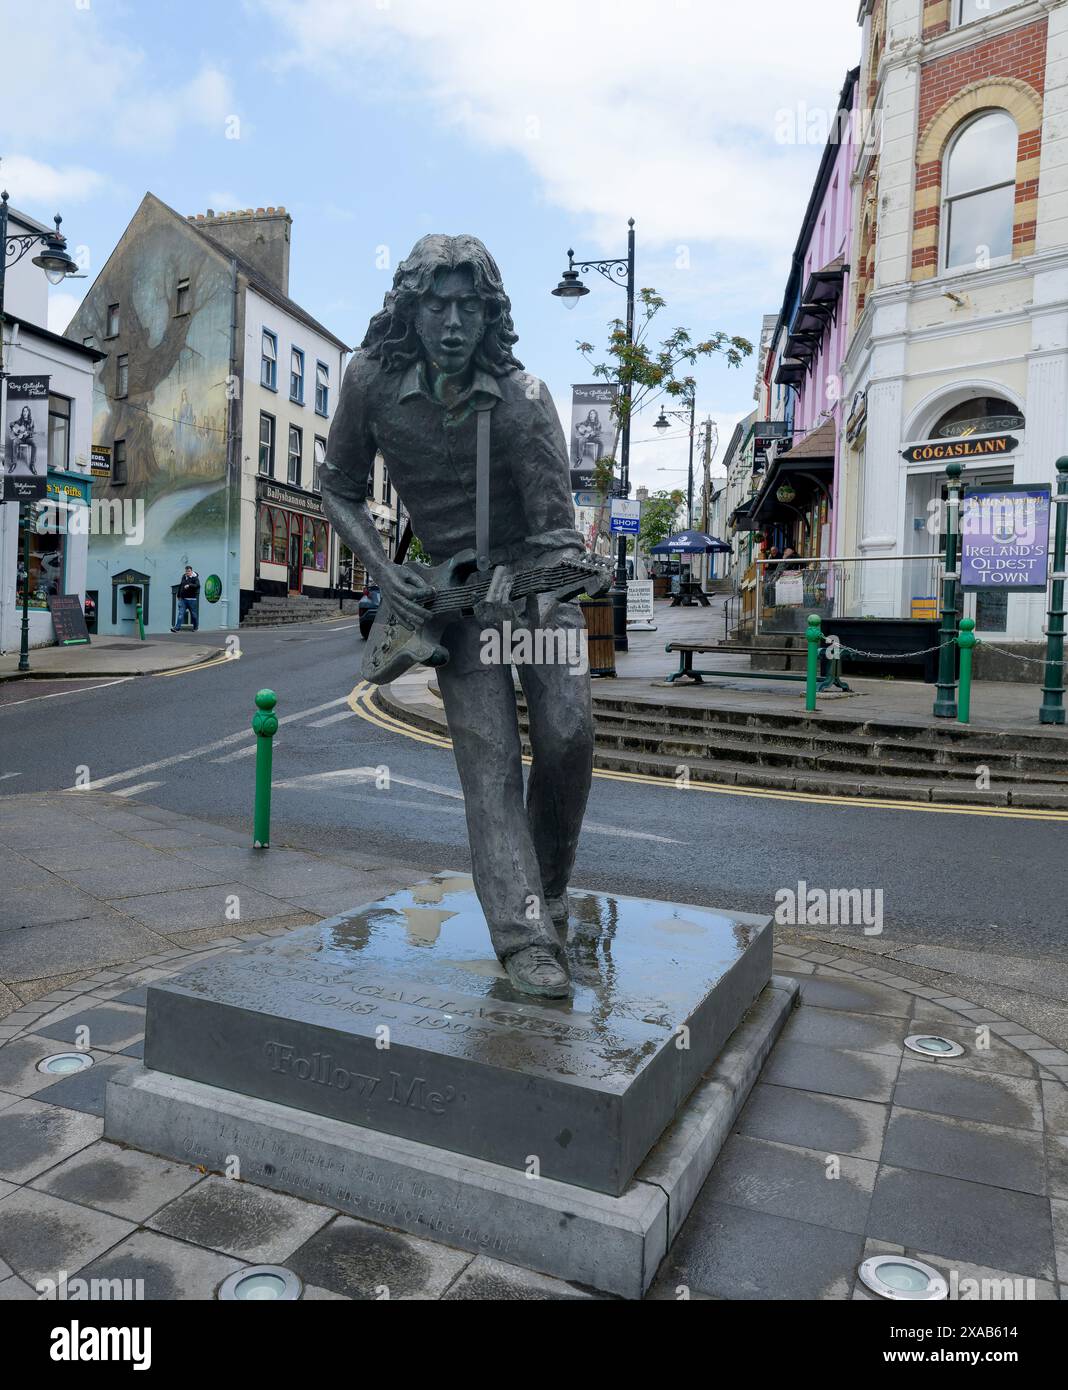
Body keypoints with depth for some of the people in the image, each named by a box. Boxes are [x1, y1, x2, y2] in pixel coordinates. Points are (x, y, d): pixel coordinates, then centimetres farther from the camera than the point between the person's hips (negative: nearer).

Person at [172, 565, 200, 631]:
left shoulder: (195, 578, -4)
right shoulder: (183, 577, 14)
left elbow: (197, 585, -22)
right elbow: (180, 586, 25)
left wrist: (189, 585, -35)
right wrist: (179, 596, 27)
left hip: (191, 599, -4)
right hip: (183, 599, 4)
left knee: (193, 614, 5)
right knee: (181, 613, -4)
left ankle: (195, 627, 22)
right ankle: (177, 627, -10)